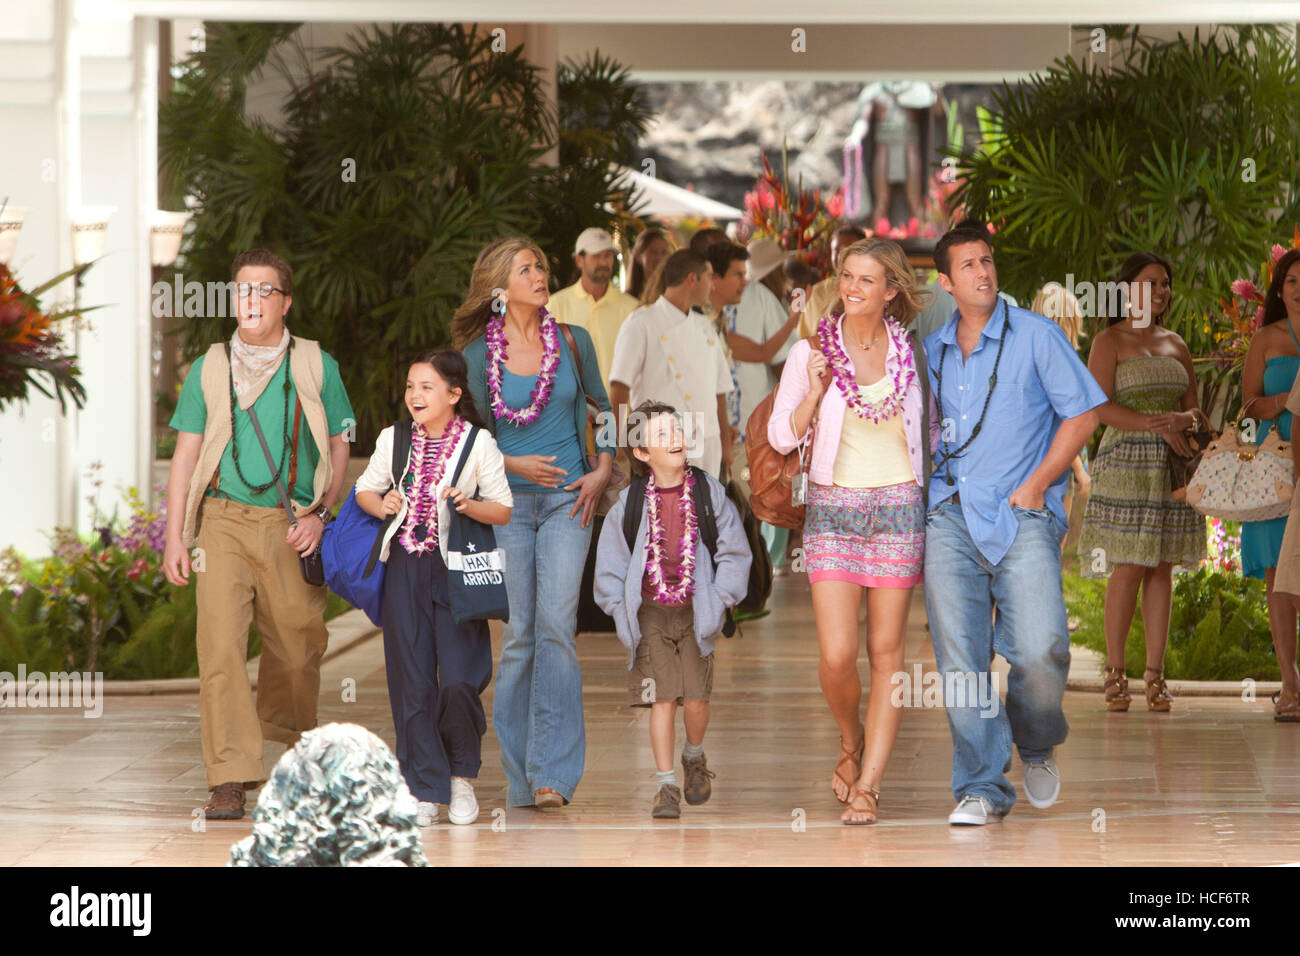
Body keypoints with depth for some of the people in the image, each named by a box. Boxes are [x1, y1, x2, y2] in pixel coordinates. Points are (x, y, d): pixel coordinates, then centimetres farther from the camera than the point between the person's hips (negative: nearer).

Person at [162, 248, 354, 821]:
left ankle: (290, 738, 35)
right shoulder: (209, 369, 9)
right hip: (224, 520, 0)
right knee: (220, 643, -14)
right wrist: (174, 536, 3)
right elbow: (186, 455, 10)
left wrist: (320, 516, -3)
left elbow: (338, 449, 11)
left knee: (297, 644, 5)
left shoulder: (316, 367, 7)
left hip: (292, 525, 0)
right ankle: (230, 778, -15)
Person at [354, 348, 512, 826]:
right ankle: (425, 789, 8)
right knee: (412, 682, 1)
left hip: (457, 571, -3)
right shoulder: (393, 440, 6)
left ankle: (462, 775, 13)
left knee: (458, 682, -11)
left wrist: (469, 505, -18)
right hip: (405, 569, 3)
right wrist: (382, 505, -4)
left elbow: (504, 510, 1)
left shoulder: (478, 443, -2)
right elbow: (365, 488, 18)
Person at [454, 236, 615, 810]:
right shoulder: (478, 353, 1)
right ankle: (520, 776, 7)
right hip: (507, 502, 0)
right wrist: (510, 464, -8)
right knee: (519, 632, -2)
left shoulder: (571, 342, 6)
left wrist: (603, 469, 7)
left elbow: (602, 407, 19)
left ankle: (553, 772, -13)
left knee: (556, 623, -13)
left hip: (567, 501, 0)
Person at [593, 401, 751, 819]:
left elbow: (734, 553, 5)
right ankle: (667, 785, 3)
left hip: (694, 611, 0)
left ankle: (694, 757, 28)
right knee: (661, 697, -6)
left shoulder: (708, 493, -1)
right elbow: (610, 564, 9)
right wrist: (620, 608, 2)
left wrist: (717, 601, -2)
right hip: (650, 611, 0)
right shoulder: (631, 503, -1)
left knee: (695, 698, -3)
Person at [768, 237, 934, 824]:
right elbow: (782, 437, 0)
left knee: (886, 648, -1)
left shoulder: (910, 351, 5)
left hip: (899, 506, 1)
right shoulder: (811, 351, 0)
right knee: (836, 655, -9)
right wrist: (815, 391, -14)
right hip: (833, 506, -1)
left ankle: (868, 783, 4)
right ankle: (851, 744, 21)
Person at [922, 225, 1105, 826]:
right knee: (959, 655, -7)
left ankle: (1035, 746, 14)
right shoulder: (931, 351, 16)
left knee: (1041, 651, -16)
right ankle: (982, 787, -1)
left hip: (1022, 514, -3)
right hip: (950, 513, 3)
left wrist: (1035, 485, -4)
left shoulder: (1034, 335, 4)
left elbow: (1082, 413, 3)